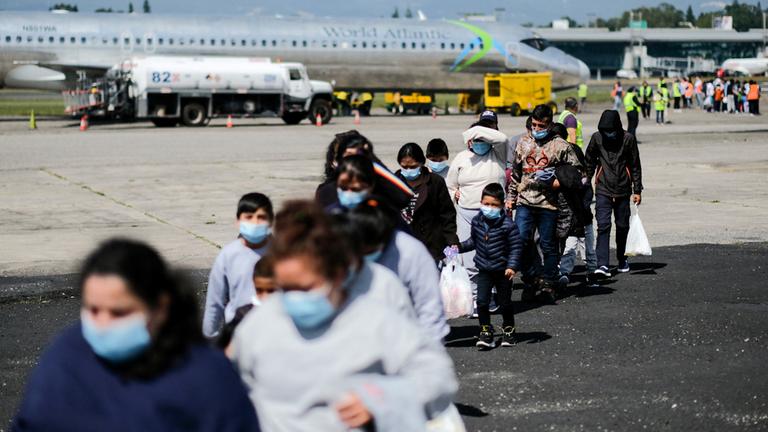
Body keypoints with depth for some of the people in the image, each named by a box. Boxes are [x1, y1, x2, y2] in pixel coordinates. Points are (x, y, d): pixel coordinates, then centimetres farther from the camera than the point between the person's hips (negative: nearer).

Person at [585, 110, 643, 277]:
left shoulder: (628, 139, -3)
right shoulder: (597, 138, -1)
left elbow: (635, 166, 4)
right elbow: (589, 162, 11)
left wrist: (637, 190, 3)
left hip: (623, 190, 1)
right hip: (603, 190, -1)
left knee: (622, 226, 10)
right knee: (603, 226, -12)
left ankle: (621, 260, 30)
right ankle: (602, 265, -17)